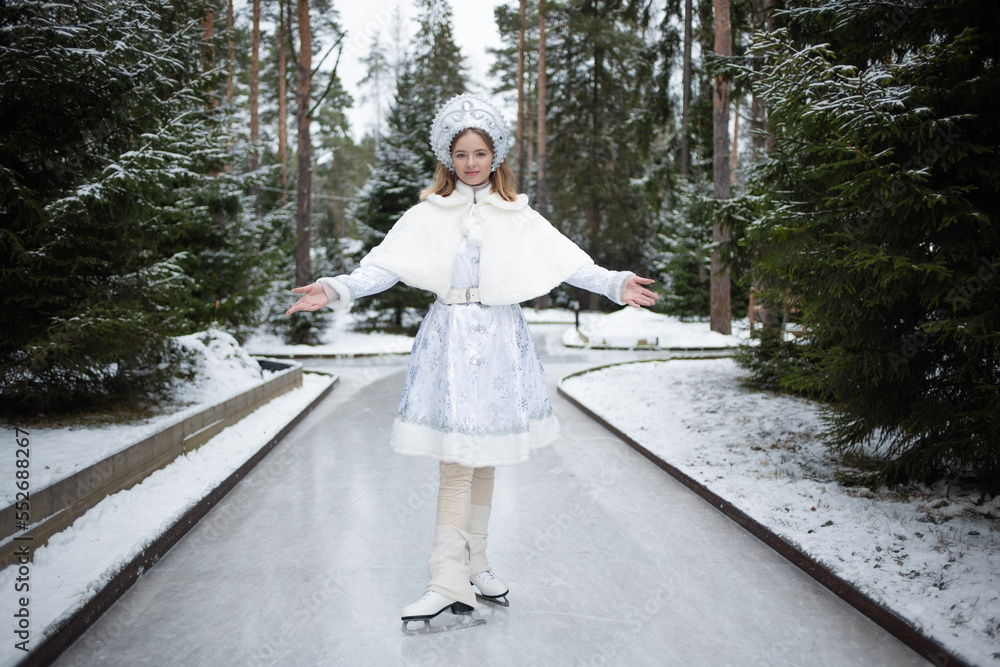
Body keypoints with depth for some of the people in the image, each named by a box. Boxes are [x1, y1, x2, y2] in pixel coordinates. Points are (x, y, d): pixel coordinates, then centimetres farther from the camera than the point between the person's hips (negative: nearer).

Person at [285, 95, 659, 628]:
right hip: (450, 338, -2)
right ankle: (450, 579, -3)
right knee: (457, 457, -8)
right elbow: (385, 265, -4)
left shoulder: (517, 216, 9)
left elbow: (567, 260, 0)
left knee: (486, 455, 9)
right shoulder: (429, 215, 6)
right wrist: (336, 290, -19)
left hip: (501, 339, 2)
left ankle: (474, 564, 23)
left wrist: (615, 284, -13)